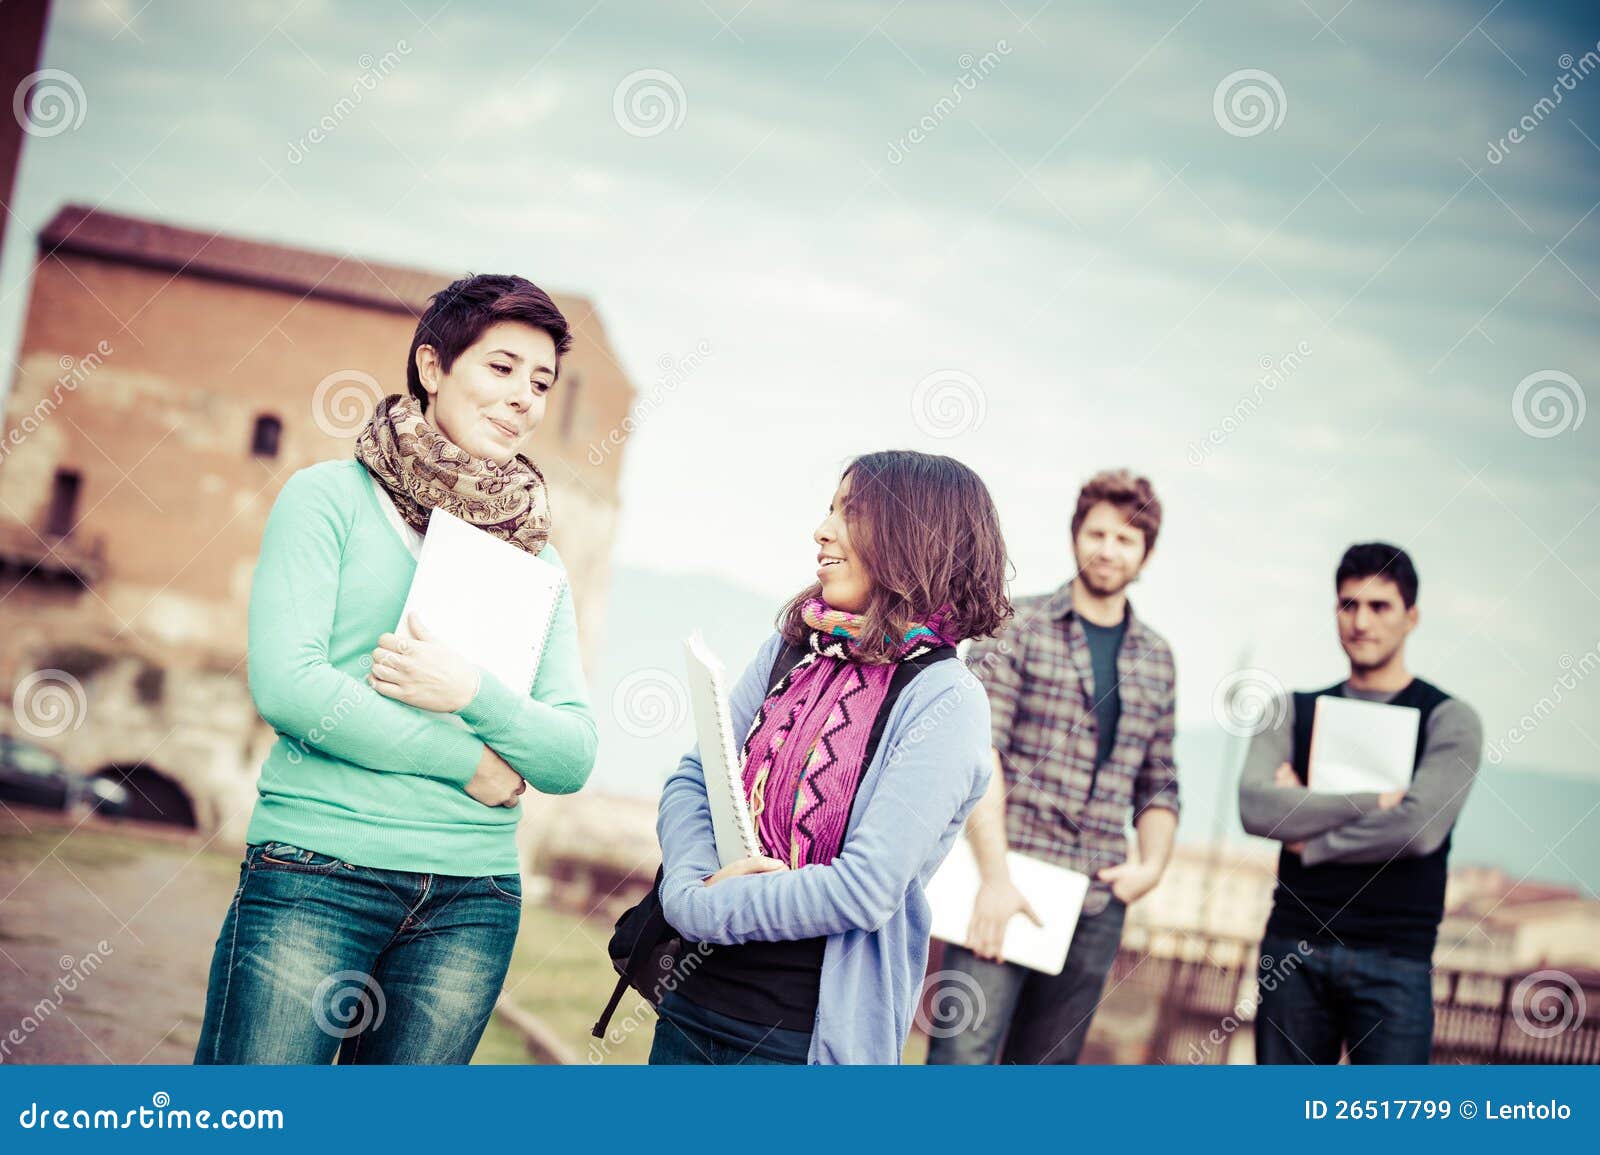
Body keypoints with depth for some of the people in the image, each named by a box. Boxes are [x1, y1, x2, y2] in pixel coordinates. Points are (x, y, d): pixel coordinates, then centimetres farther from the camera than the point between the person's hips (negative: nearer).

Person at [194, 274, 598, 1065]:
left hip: (471, 900, 4)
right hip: (317, 872, -4)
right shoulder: (332, 496, 1)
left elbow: (572, 758, 6)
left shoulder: (536, 558, 13)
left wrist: (475, 693, -13)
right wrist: (467, 763, -7)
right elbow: (284, 681, -12)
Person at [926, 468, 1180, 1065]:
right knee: (962, 1053, -13)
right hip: (1005, 881, -5)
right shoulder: (1017, 628, 0)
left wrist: (1152, 864, 1)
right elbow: (977, 750, -9)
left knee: (1047, 1062, 8)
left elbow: (1158, 785, 20)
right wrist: (994, 876, -16)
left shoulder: (1156, 659, 15)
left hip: (1097, 903, 5)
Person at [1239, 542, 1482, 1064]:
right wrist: (1371, 802, -11)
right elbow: (1255, 807, -6)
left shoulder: (1448, 720, 3)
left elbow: (1420, 827, -13)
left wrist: (1308, 839, -5)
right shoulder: (1295, 712, 11)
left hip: (1394, 960, -3)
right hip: (1293, 948, 3)